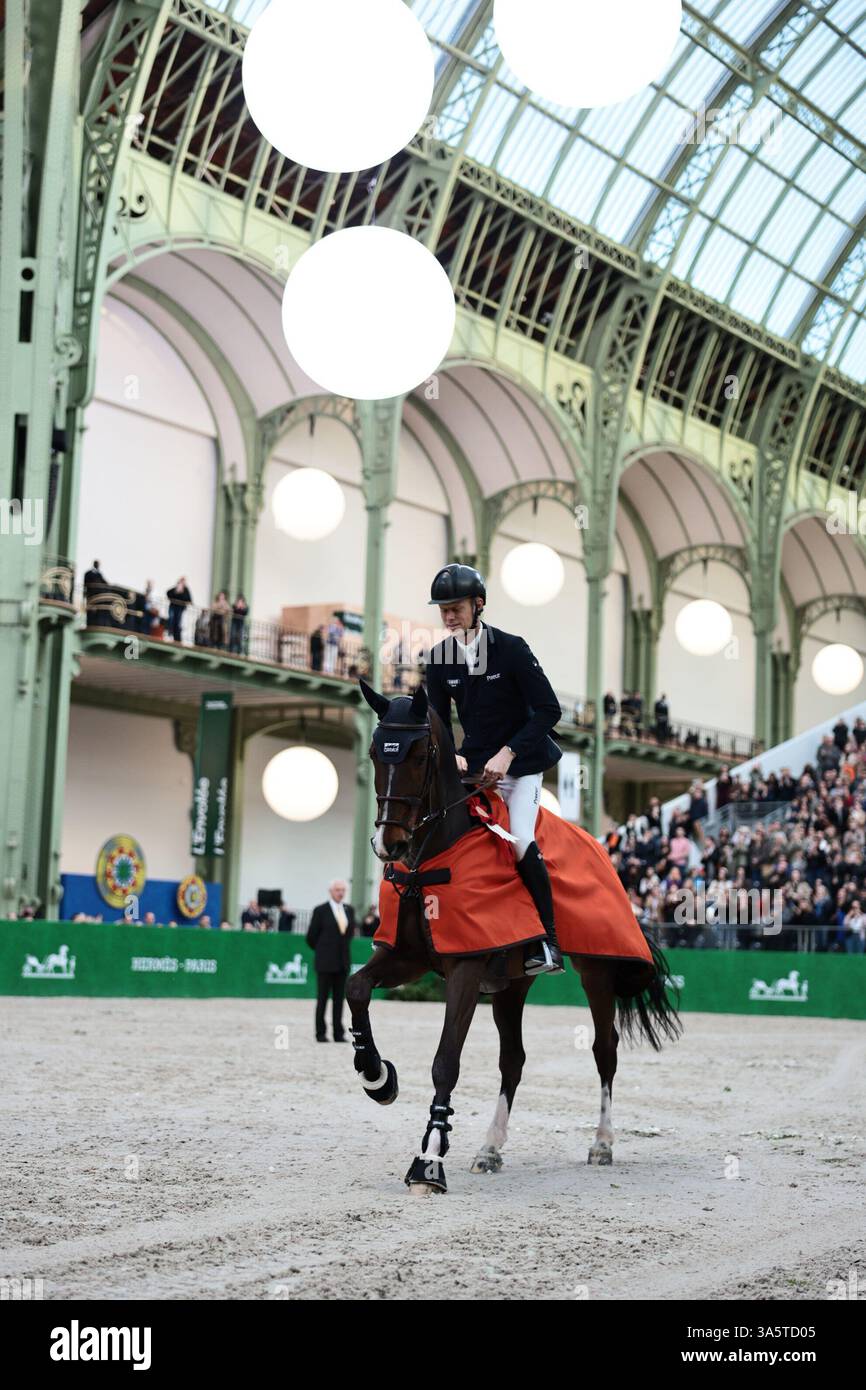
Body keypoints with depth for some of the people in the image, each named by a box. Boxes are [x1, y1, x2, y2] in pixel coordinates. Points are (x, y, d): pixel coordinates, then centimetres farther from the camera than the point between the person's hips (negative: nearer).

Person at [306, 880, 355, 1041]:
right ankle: (320, 1033, 5)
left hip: (342, 962, 4)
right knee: (322, 999, 0)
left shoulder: (349, 910, 9)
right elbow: (311, 937, -1)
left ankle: (338, 1033, 8)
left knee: (339, 999, 5)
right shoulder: (320, 911, -6)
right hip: (325, 962, -4)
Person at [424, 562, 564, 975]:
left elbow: (549, 709, -14)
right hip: (473, 765, 6)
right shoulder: (440, 660, 1)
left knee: (522, 844, -23)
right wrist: (452, 757, -14)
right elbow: (438, 723, 7)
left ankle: (547, 941, -13)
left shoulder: (510, 648, -13)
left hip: (520, 763, -5)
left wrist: (506, 754, -21)